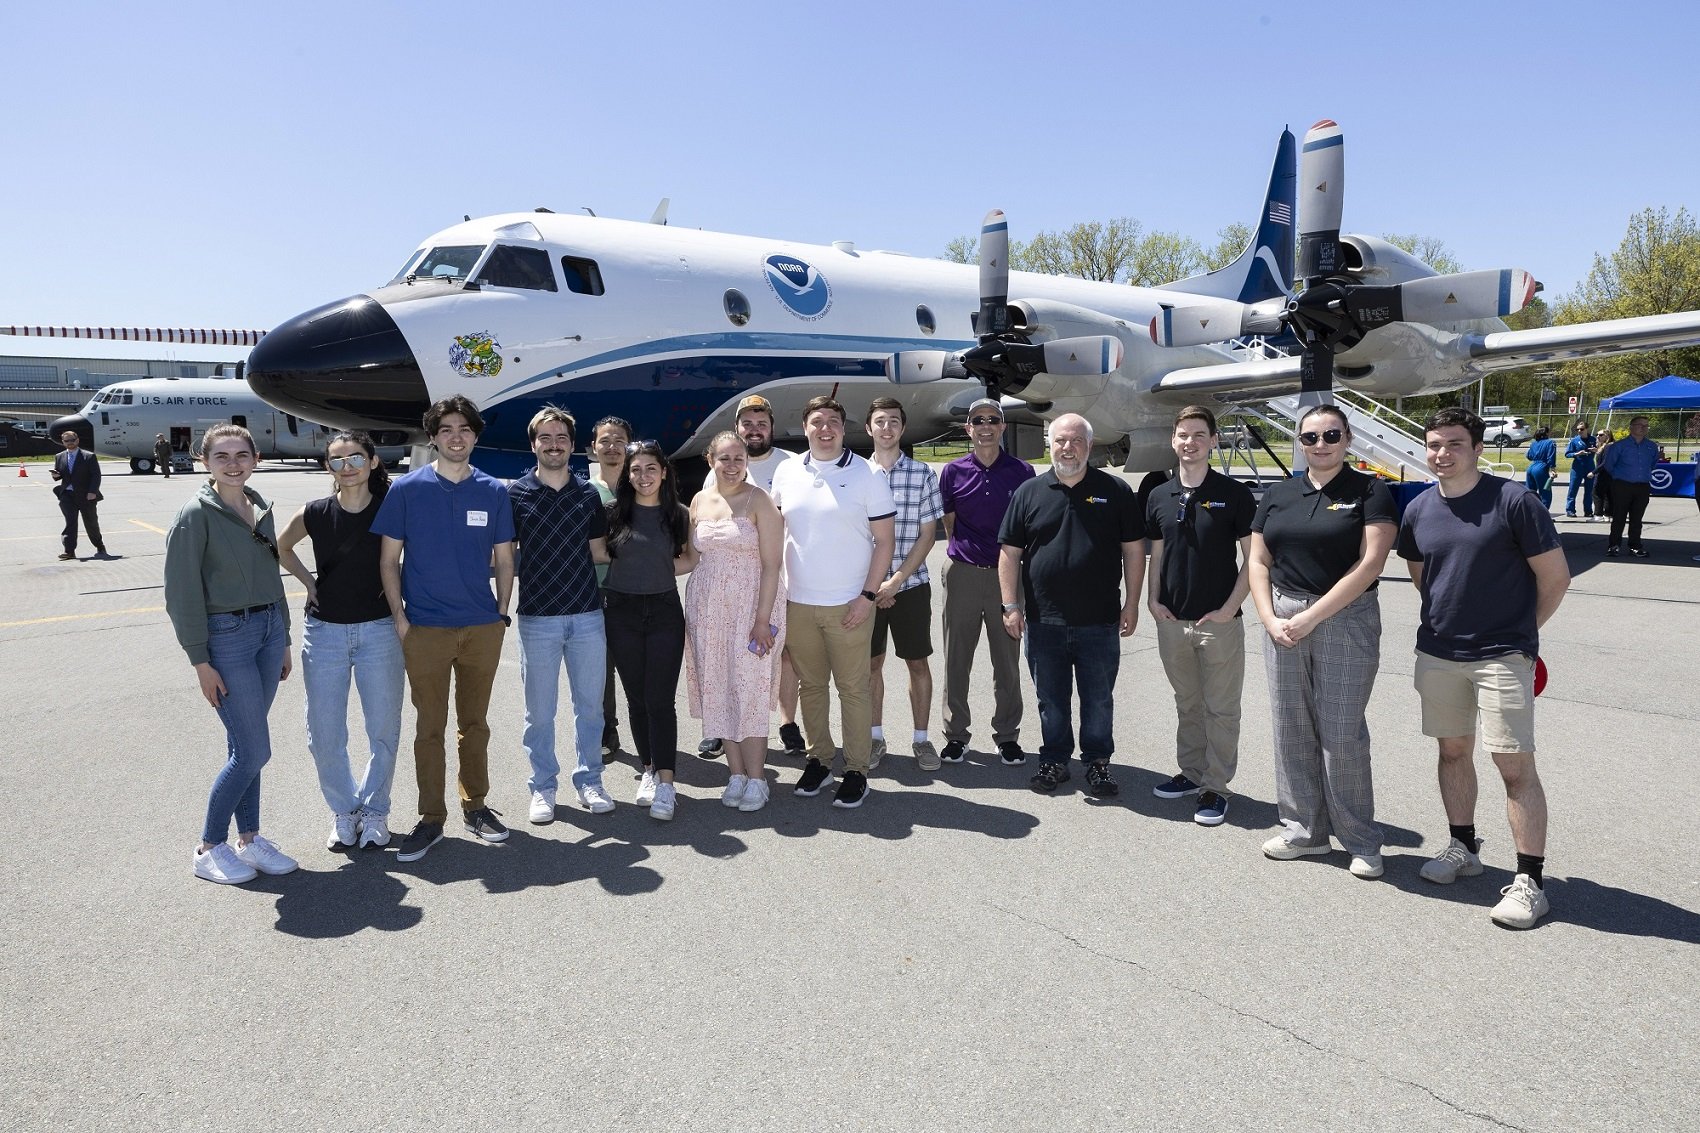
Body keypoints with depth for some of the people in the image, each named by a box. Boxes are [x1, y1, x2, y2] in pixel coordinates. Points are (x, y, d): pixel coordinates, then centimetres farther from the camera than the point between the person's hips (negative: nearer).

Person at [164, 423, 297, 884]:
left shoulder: (260, 508, 9)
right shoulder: (196, 515, -11)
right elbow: (181, 594, -12)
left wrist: (283, 640, 15)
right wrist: (200, 661, -13)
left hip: (268, 629, 6)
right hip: (226, 635, -6)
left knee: (244, 746, 13)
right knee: (253, 751, -4)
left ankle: (249, 839, 23)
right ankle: (209, 849, 13)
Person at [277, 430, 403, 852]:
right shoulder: (314, 514, -3)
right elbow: (281, 547, 17)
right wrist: (309, 581, 5)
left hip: (379, 630, -1)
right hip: (324, 631, 1)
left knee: (384, 730, 6)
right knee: (325, 735, 4)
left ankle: (374, 811, 25)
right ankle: (344, 812, 25)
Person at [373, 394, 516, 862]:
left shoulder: (494, 492, 4)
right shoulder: (406, 489, -1)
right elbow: (389, 559, 1)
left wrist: (501, 615, 4)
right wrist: (399, 619, -5)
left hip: (482, 629, 2)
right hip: (425, 630, -2)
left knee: (475, 723, 13)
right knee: (429, 727, 5)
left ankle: (475, 806, 26)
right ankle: (431, 818, 16)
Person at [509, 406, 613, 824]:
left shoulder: (588, 493, 7)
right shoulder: (516, 493, -1)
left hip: (587, 615, 2)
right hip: (537, 617, -2)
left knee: (590, 705, 9)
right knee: (540, 711, 6)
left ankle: (589, 781, 23)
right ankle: (543, 788, 20)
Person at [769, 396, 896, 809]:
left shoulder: (866, 474, -5)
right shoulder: (787, 472, 6)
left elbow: (885, 540, -4)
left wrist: (867, 595, -11)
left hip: (848, 605, -3)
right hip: (797, 603, 4)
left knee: (853, 689, 2)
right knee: (810, 686, 13)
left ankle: (856, 771, 12)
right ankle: (818, 759, 27)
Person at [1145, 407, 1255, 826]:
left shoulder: (1234, 494, -5)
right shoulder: (1159, 496, 7)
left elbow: (1252, 558, -5)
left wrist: (1230, 607, -12)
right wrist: (1153, 599, 2)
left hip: (1219, 621, -4)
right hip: (1172, 621, 4)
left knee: (1220, 709, 3)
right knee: (1187, 705, 16)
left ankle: (1215, 787, 12)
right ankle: (1191, 772, 29)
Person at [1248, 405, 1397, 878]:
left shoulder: (1369, 491, -2)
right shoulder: (1278, 495, 11)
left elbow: (1370, 563, -11)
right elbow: (1258, 562, 10)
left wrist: (1312, 616, -14)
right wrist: (1271, 619, -5)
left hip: (1346, 621, -4)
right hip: (1283, 620, 4)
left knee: (1342, 733, -1)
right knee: (1291, 729, 8)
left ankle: (1361, 841, 14)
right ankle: (1304, 829, 22)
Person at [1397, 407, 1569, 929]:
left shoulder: (1514, 502, -11)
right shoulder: (1418, 511, 4)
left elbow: (1555, 577, -5)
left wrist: (1519, 630, 4)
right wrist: (1443, 621, 12)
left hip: (1502, 657, -5)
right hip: (1437, 654, 5)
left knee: (1515, 765, -4)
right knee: (1453, 751, 16)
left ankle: (1529, 880, 4)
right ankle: (1463, 847, 32)